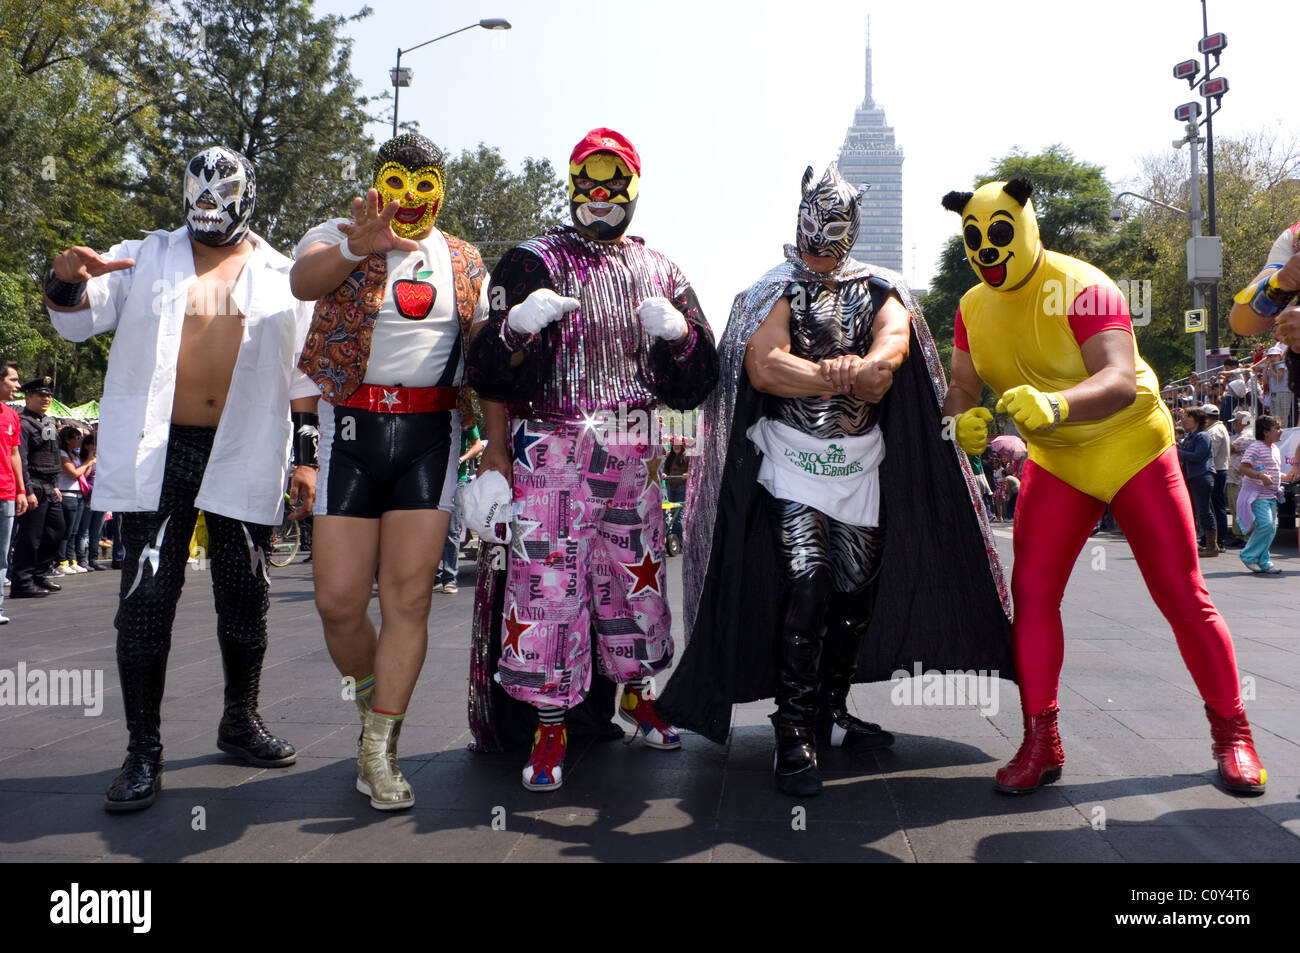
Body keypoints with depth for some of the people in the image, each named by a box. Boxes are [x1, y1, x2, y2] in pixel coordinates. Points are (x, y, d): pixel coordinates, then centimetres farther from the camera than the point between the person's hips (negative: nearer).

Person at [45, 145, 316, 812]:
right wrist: (66, 281, -19)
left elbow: (304, 380, 11)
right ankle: (143, 751, 7)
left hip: (244, 457, 1)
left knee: (245, 597, 8)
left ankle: (240, 722, 26)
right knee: (147, 597, -3)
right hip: (157, 455, 0)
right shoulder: (144, 258, 11)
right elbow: (79, 320, 5)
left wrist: (306, 459, 6)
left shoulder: (282, 277, 10)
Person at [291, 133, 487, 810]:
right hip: (350, 428, -1)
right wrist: (359, 246, -37)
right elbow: (304, 281, -17)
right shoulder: (338, 236, 7)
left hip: (430, 433, 1)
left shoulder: (465, 262, 16)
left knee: (408, 595, -4)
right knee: (338, 600, -4)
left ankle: (379, 749, 7)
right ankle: (371, 702, 25)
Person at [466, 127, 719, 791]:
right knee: (548, 582, -7)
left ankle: (636, 694, 33)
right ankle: (550, 726, 6)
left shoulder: (660, 271, 15)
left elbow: (697, 378, 13)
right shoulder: (533, 262, 3)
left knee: (637, 575, 12)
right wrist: (517, 326, -25)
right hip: (552, 450, -4)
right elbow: (490, 374, -4)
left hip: (634, 454, 4)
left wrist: (679, 332, -8)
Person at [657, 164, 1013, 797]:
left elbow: (897, 336, -9)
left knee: (856, 592, 7)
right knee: (807, 586, -16)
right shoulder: (775, 291, 3)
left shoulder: (878, 288, 14)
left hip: (861, 464, 5)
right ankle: (795, 736, -8)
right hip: (793, 460, -4)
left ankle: (832, 716, 24)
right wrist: (852, 379, -21)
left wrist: (867, 362, -32)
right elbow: (764, 367, -15)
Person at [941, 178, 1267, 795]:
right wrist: (961, 420, -29)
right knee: (1031, 593, -7)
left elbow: (1119, 382, -35)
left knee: (1182, 596, -2)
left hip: (1132, 448, -4)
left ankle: (1232, 733, 17)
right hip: (1054, 463, 5)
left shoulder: (1082, 288, -21)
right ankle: (1040, 744, 3)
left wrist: (1054, 403, -55)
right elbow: (962, 388, -4)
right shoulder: (973, 309, -1)